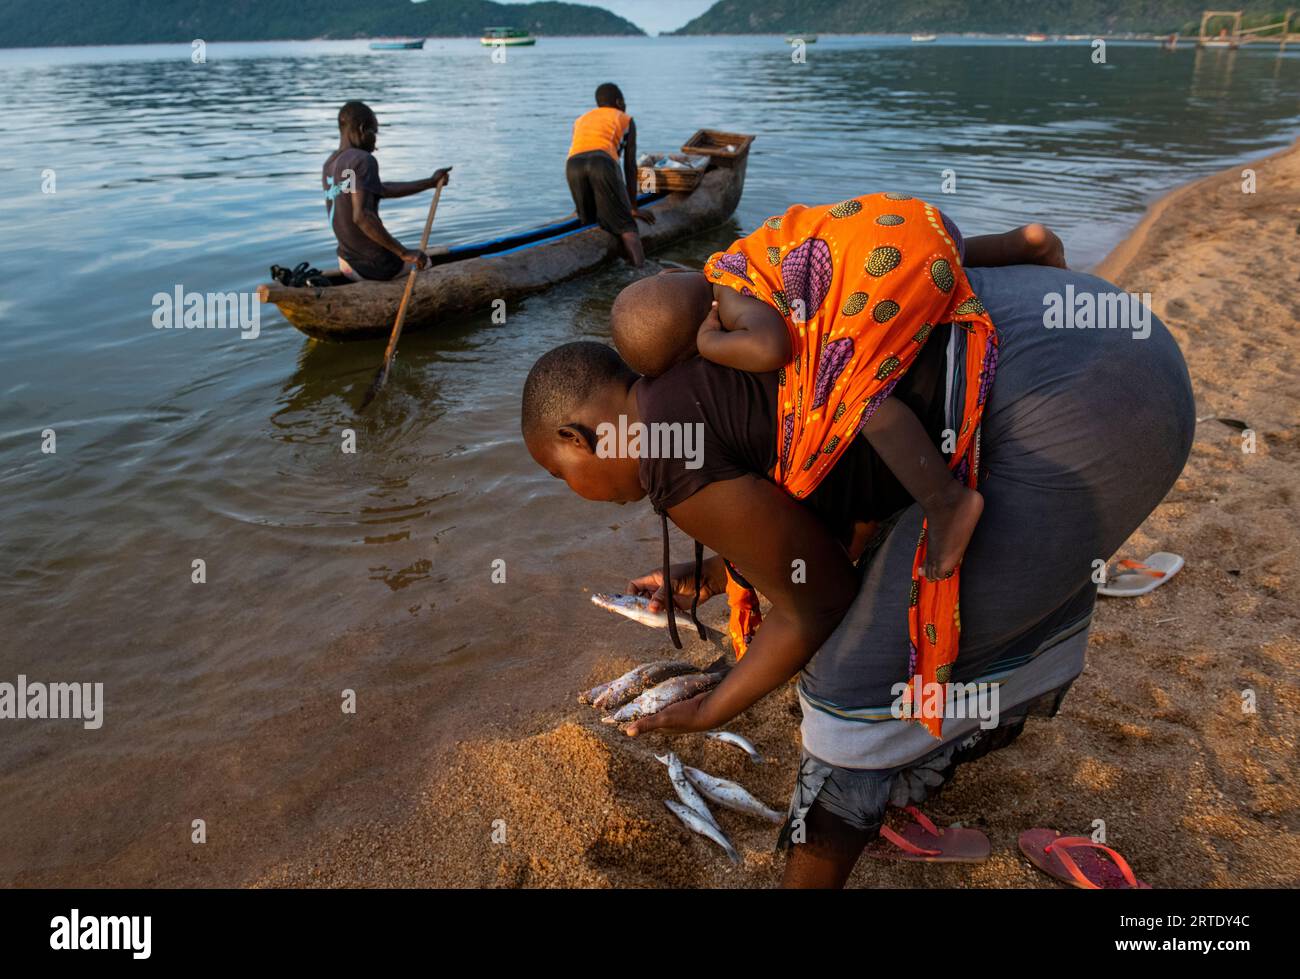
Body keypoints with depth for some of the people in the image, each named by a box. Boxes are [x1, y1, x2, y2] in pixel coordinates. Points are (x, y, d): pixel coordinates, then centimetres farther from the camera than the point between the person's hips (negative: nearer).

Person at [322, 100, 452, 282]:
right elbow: (361, 216, -32)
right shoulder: (363, 160, -19)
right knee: (424, 261, 25)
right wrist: (403, 252, -26)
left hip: (348, 264, 7)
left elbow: (384, 190, 14)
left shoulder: (329, 165, 8)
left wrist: (431, 183, 19)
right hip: (377, 266, -7)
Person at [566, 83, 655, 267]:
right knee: (625, 225, -3)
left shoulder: (581, 120, 40)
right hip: (602, 162, -3)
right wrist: (633, 208, 28)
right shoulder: (627, 120, 29)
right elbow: (630, 166, 24)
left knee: (590, 220, 22)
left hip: (573, 164, 3)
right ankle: (640, 272, -24)